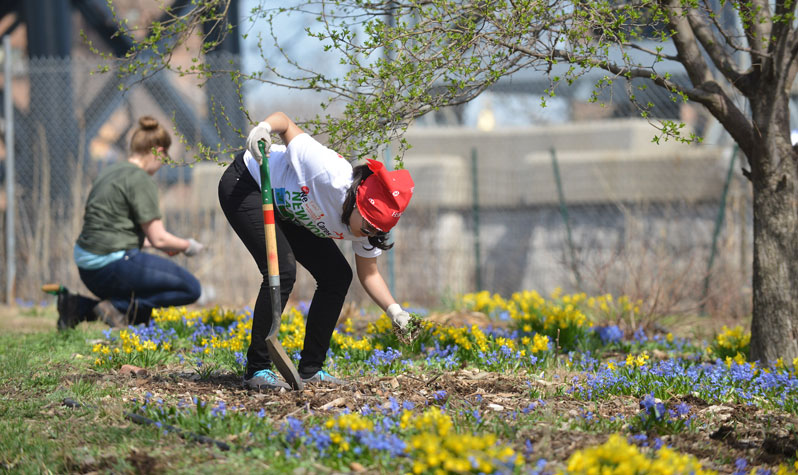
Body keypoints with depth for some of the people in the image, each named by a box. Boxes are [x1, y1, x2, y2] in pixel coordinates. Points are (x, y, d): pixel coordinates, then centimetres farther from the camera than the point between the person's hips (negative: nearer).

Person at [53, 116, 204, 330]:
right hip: (114, 263, -9)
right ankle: (117, 305, -10)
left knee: (142, 314, 25)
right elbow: (158, 238, -12)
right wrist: (188, 246, 7)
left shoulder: (109, 172, 15)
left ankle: (80, 307, 6)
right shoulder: (141, 180, -12)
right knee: (191, 288, -1)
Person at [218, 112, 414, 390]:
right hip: (245, 186, -8)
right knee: (283, 271, -23)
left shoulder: (369, 223, -16)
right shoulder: (329, 174, -37)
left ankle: (310, 369, 7)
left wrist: (394, 310, -21)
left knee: (337, 275, -1)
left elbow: (369, 274, -4)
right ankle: (257, 370, -15)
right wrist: (264, 128, -48)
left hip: (284, 209, 8)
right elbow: (285, 121, -27)